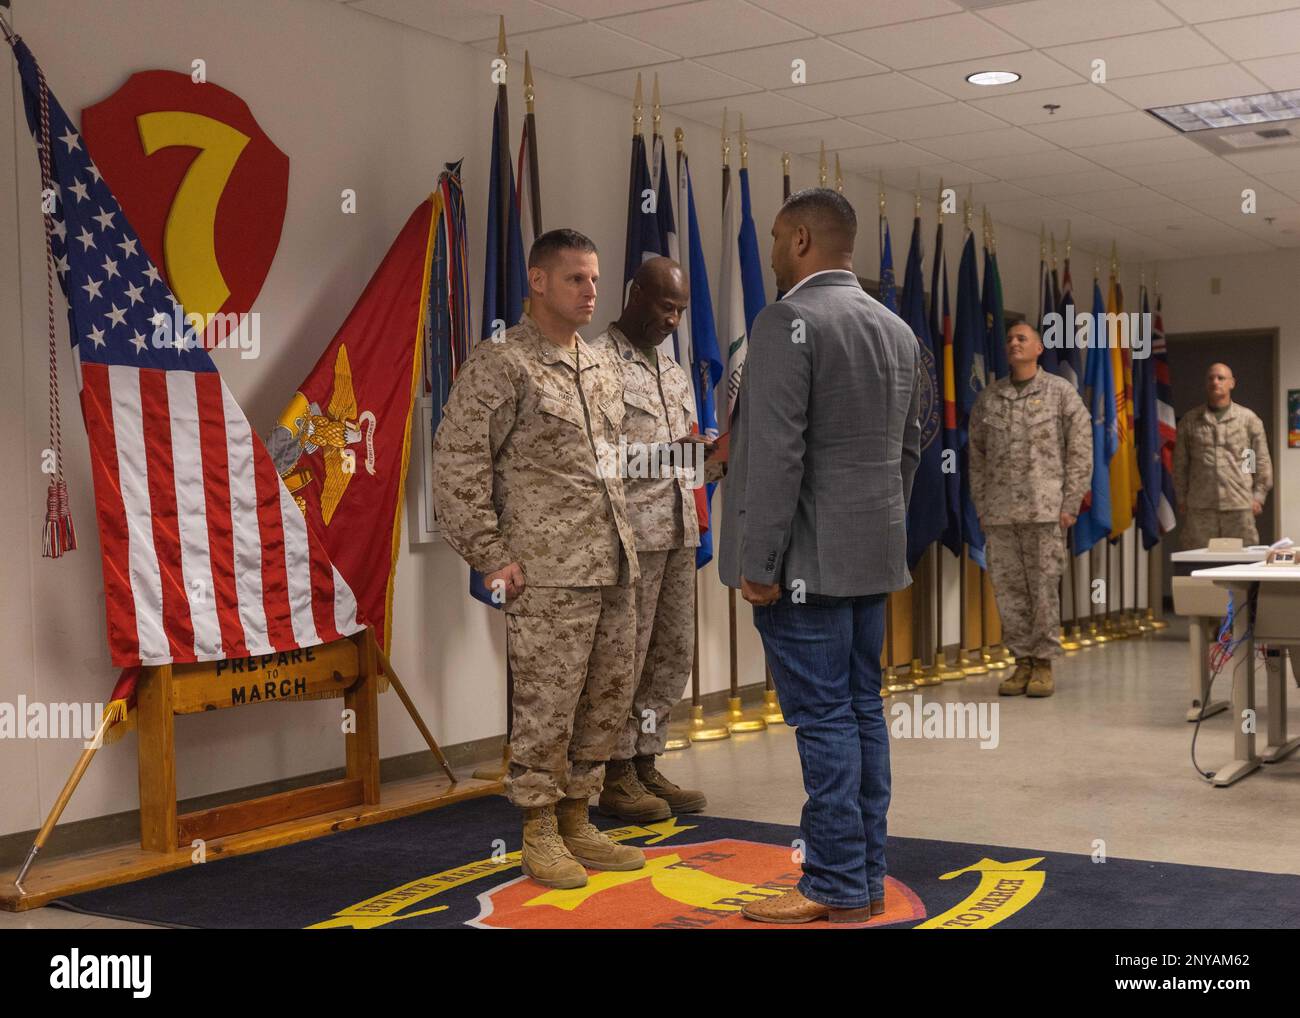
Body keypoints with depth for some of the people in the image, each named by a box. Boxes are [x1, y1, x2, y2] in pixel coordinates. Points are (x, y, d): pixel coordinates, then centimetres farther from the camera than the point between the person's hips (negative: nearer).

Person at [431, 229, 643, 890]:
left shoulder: (603, 369, 16)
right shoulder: (499, 366, -7)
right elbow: (456, 465, -12)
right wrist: (492, 556, -13)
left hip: (614, 568, 8)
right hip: (548, 575, -8)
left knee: (606, 703, 13)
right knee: (546, 706, -2)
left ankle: (577, 823, 26)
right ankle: (540, 835, 13)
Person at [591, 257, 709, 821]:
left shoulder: (674, 371, 20)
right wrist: (668, 451, -21)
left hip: (679, 532, 8)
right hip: (631, 531, -8)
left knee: (673, 654, 10)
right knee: (625, 655, -3)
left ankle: (646, 765, 20)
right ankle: (617, 777, 7)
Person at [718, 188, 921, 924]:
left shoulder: (789, 321, -13)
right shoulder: (897, 330, 12)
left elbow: (778, 454, -19)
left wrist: (759, 562, -15)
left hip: (809, 559, -8)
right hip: (872, 556, 8)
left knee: (824, 718, -4)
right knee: (863, 711, 11)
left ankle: (836, 890, 3)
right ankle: (867, 878, 19)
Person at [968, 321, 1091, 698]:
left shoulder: (1060, 392, 3)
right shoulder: (987, 398, 12)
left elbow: (1080, 451, 0)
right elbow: (977, 457, 14)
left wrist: (1070, 506, -5)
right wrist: (981, 508, 8)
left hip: (1045, 509, -3)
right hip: (999, 512, 3)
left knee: (1044, 587, -2)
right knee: (1008, 589, 5)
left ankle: (1044, 663, 8)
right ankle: (1023, 660, 14)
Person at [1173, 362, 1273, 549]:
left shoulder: (1249, 419, 8)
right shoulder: (1189, 421, 10)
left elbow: (1262, 461, 9)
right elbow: (1180, 464, 11)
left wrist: (1258, 496, 3)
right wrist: (1182, 499, 7)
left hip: (1239, 506, 0)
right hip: (1199, 507, 0)